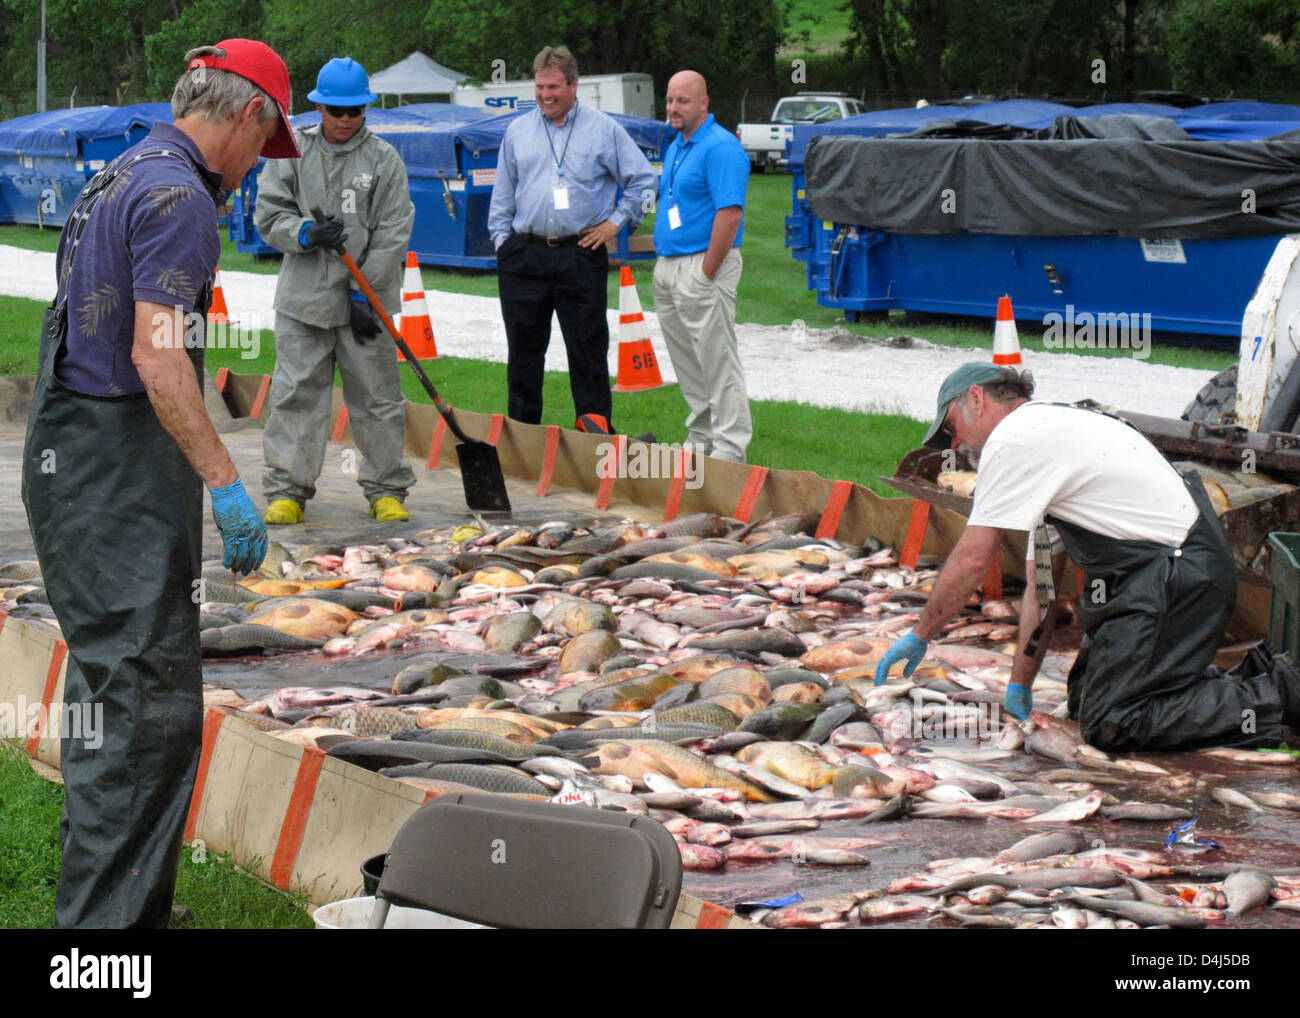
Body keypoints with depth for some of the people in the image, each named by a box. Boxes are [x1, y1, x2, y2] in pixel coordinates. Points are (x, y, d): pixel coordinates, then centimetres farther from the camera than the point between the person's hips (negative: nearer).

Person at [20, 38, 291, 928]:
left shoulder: (117, 179, 18)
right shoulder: (177, 194, -13)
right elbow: (156, 356, -22)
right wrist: (226, 482, -23)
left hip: (69, 456, 10)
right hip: (120, 474, -10)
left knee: (108, 692, 15)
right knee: (150, 698, -11)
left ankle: (109, 899, 21)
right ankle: (106, 917, -13)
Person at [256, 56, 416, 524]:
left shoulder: (384, 159, 1)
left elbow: (392, 235, -2)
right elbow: (269, 216, 6)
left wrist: (365, 296, -8)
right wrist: (307, 234, -15)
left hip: (363, 299, -1)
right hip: (303, 297, 1)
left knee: (377, 395, 3)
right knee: (295, 393, 0)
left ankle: (386, 489, 14)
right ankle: (287, 489, 6)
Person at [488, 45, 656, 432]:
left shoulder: (603, 129, 3)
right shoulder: (518, 131, 12)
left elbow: (643, 181, 8)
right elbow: (503, 193, 18)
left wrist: (615, 222, 1)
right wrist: (502, 240, 9)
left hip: (581, 256, -3)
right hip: (524, 254, 3)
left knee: (587, 343, -3)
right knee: (523, 345, 6)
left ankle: (595, 424, 2)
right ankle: (520, 427, 14)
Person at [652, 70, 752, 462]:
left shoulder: (721, 147, -14)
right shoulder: (675, 147, 16)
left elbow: (730, 214, -21)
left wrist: (707, 274, -20)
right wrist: (664, 262, 14)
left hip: (702, 265, -10)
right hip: (668, 266, 10)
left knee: (718, 360, -5)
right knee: (686, 363, 14)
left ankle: (730, 447, -2)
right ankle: (700, 438, 23)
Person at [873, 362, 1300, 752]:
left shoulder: (1012, 440, -8)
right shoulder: (1049, 428, 23)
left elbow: (972, 559, -9)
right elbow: (1041, 580, 22)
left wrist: (920, 635, 5)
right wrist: (1019, 686, 21)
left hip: (1176, 576, -10)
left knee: (1109, 725, -12)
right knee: (1085, 698, 15)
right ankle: (1253, 677, 15)